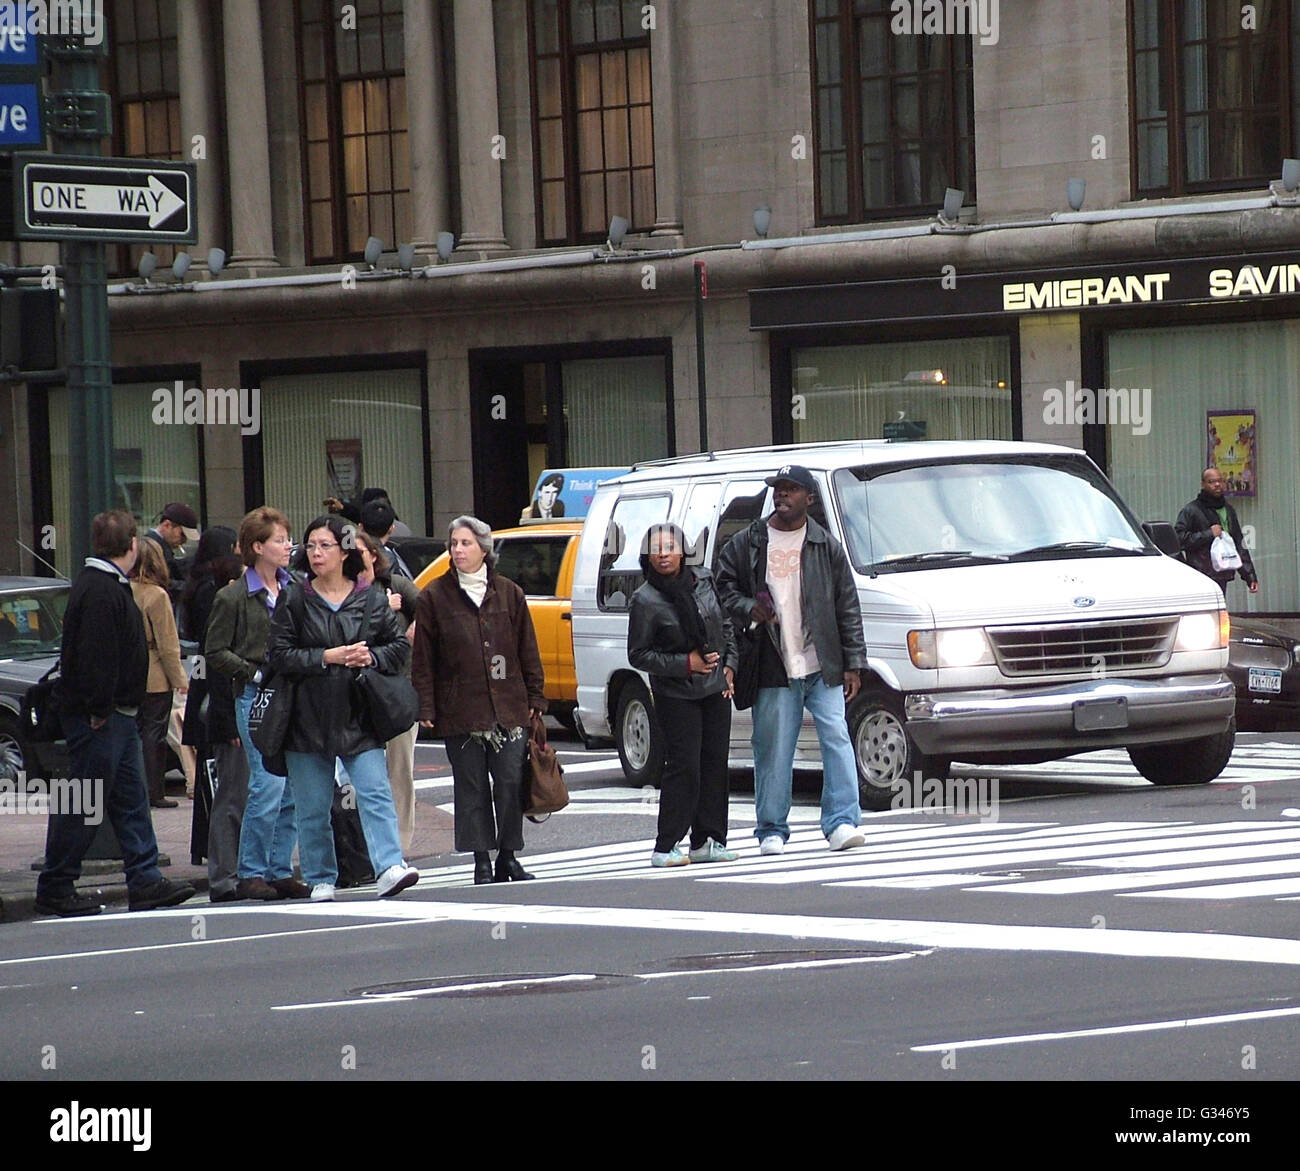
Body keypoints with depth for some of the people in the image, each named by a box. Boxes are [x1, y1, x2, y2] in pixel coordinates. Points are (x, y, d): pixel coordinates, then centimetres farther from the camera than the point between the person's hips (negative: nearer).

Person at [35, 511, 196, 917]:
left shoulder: (111, 586, 16)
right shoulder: (99, 590, -18)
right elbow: (94, 655, -25)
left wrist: (106, 708, 17)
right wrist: (98, 711, -24)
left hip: (118, 715, 11)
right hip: (97, 717, -11)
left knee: (132, 799, 11)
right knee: (84, 805, -5)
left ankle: (145, 881, 14)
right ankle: (55, 888, 0)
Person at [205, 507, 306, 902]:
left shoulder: (295, 591, 13)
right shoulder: (233, 598, -2)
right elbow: (216, 654, -4)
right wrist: (257, 673, -12)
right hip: (256, 697, -5)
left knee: (293, 790, 4)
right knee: (268, 785, -11)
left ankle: (280, 871, 12)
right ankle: (250, 873, -2)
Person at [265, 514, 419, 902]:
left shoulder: (371, 599, 7)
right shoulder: (294, 601, 2)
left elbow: (401, 647, 10)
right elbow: (279, 655, -5)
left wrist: (370, 658, -9)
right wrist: (327, 657, -13)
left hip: (358, 719, 0)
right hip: (308, 720, 0)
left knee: (376, 793, -13)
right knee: (312, 807, 5)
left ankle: (390, 868, -22)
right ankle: (320, 880, 14)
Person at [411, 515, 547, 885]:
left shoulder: (508, 594, 10)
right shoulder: (435, 597, 4)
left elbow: (528, 651, 12)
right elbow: (423, 659, 2)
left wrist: (534, 698, 7)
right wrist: (426, 708, -4)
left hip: (508, 708, 1)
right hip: (460, 711, -1)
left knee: (511, 783, -1)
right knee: (471, 788, 0)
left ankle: (508, 857, 10)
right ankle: (482, 862, 5)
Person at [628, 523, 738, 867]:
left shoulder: (704, 581, 5)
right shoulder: (645, 600, -10)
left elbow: (726, 626, 17)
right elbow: (638, 655, -8)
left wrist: (729, 665, 5)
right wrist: (686, 664, -13)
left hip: (716, 688, 5)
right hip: (677, 695, -5)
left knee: (715, 763, 5)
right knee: (685, 766, -11)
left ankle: (707, 840, 12)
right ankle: (666, 847, -8)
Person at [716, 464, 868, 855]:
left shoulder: (826, 547, 7)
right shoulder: (747, 544, 7)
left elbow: (848, 608, 8)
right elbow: (723, 585, 13)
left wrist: (853, 663, 2)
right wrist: (747, 608, -8)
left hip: (823, 668, 0)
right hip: (774, 671, 0)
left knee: (837, 740, -8)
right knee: (773, 750, 2)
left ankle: (842, 822, -7)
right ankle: (772, 830, 10)